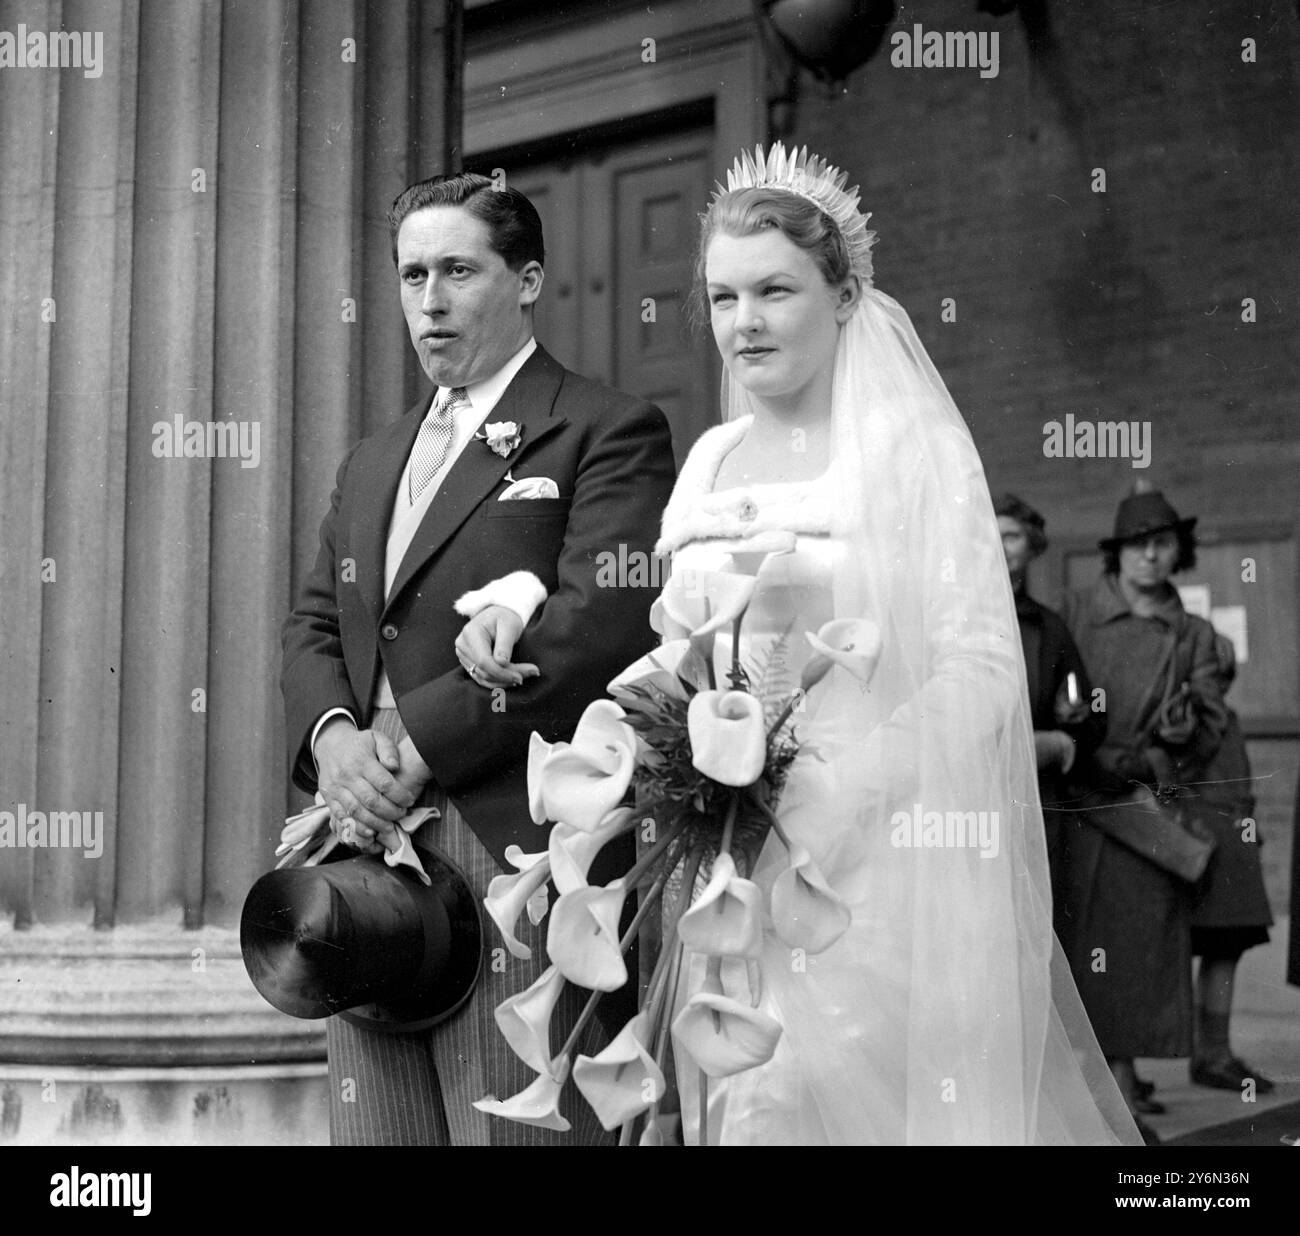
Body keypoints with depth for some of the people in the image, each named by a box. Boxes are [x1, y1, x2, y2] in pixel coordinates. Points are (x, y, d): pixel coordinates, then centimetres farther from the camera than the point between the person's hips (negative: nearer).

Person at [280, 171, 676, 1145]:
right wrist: (334, 737, -5)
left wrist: (416, 741, -15)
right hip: (366, 847, 7)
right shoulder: (371, 462, 24)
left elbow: (601, 620, -14)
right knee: (376, 1128, 9)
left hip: (516, 850, -6)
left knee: (512, 1127, -6)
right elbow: (313, 626, 17)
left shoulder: (608, 432, -1)